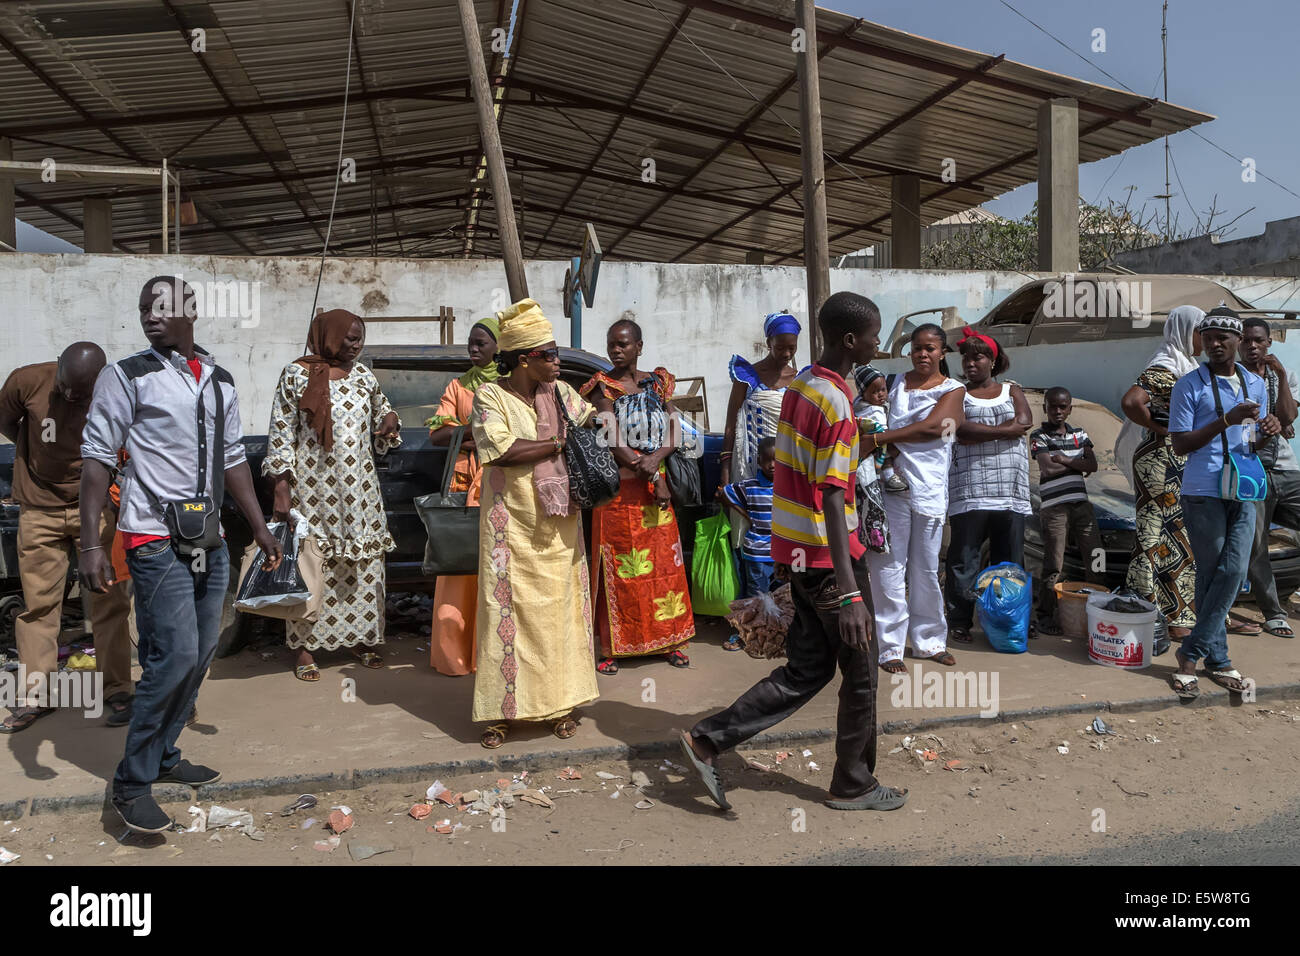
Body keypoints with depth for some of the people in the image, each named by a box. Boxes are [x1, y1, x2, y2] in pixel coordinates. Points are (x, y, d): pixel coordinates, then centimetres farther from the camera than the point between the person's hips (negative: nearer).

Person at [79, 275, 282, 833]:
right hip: (156, 541, -6)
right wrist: (91, 544, -15)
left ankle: (163, 756, 28)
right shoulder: (126, 377, -5)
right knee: (175, 656, -12)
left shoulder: (220, 381, 11)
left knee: (199, 656, 11)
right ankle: (132, 783, 4)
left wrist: (261, 530, 14)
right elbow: (97, 459, -8)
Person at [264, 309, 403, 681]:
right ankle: (305, 647, 10)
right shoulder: (296, 374, -2)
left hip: (358, 487, 4)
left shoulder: (363, 375, 10)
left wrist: (389, 419, -1)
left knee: (364, 561, 6)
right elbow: (281, 433, -3)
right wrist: (281, 489, -10)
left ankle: (362, 638, 20)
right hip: (312, 486, -4)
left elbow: (381, 413, 25)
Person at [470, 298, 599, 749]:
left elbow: (594, 419, 23)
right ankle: (502, 710, 10)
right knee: (507, 610, 0)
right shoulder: (490, 396, -6)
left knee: (560, 607, 7)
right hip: (512, 524, -4)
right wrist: (560, 443, -13)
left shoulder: (559, 392, 8)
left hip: (558, 526, 4)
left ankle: (559, 703, 18)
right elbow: (502, 451, -20)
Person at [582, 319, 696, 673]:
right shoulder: (603, 387, -2)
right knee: (619, 566, -2)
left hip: (657, 485, 4)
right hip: (619, 487, -4)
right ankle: (613, 646, 5)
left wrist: (655, 459, -17)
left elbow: (674, 434, 3)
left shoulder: (658, 382, 10)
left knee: (664, 562, 6)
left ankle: (669, 639, 17)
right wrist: (654, 479, -13)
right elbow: (614, 444, -11)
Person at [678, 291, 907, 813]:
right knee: (861, 672, 9)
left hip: (798, 549, 9)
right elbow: (832, 499, -25)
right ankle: (853, 785, 25)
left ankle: (708, 739, 10)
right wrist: (849, 591, -28)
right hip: (829, 555, -9)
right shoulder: (836, 403, -20)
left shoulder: (799, 384, 8)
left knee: (807, 668, 14)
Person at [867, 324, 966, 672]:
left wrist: (878, 438, -15)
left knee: (926, 568, 8)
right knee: (889, 566, -2)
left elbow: (931, 427, -11)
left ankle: (929, 640, 23)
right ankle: (890, 646, 5)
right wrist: (885, 447, -6)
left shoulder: (953, 389, 4)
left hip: (928, 487, -1)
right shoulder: (897, 382, 14)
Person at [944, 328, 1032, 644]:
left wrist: (979, 432, -8)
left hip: (1010, 489, 3)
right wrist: (1004, 430, -9)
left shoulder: (1011, 391, 17)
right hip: (969, 489, -2)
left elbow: (1025, 422, -2)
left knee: (1010, 559, 5)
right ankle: (959, 622, 6)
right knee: (964, 558, -2)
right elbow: (961, 431, -8)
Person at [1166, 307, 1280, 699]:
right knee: (1211, 575, 1)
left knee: (1233, 571, -3)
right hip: (1203, 493, -4)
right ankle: (1217, 660, 12)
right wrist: (1227, 420, -17)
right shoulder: (1189, 385, -4)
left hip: (1243, 493, 5)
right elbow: (1180, 445, -8)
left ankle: (1192, 652, 7)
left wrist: (1270, 430, -4)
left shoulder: (1256, 384, 12)